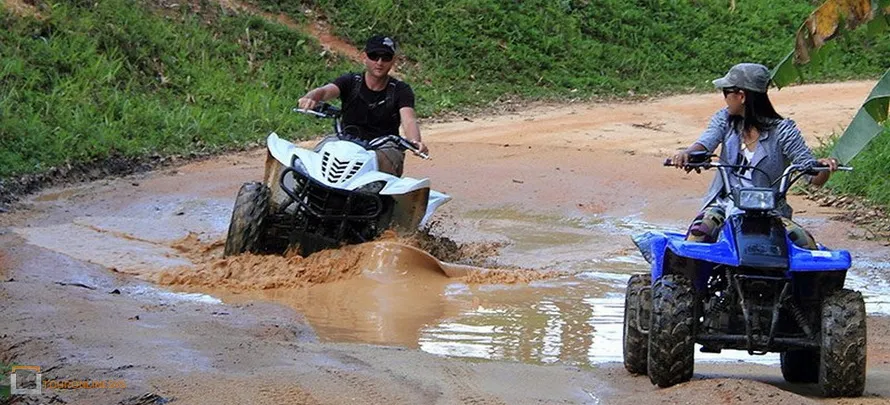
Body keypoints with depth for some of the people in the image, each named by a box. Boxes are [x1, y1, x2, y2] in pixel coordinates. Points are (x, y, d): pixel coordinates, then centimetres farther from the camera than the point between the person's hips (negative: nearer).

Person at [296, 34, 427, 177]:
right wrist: (310, 98, -40)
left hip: (385, 148, -2)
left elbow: (408, 120, -13)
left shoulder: (400, 90, 4)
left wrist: (415, 141, -38)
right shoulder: (350, 82, 7)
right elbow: (325, 91, -13)